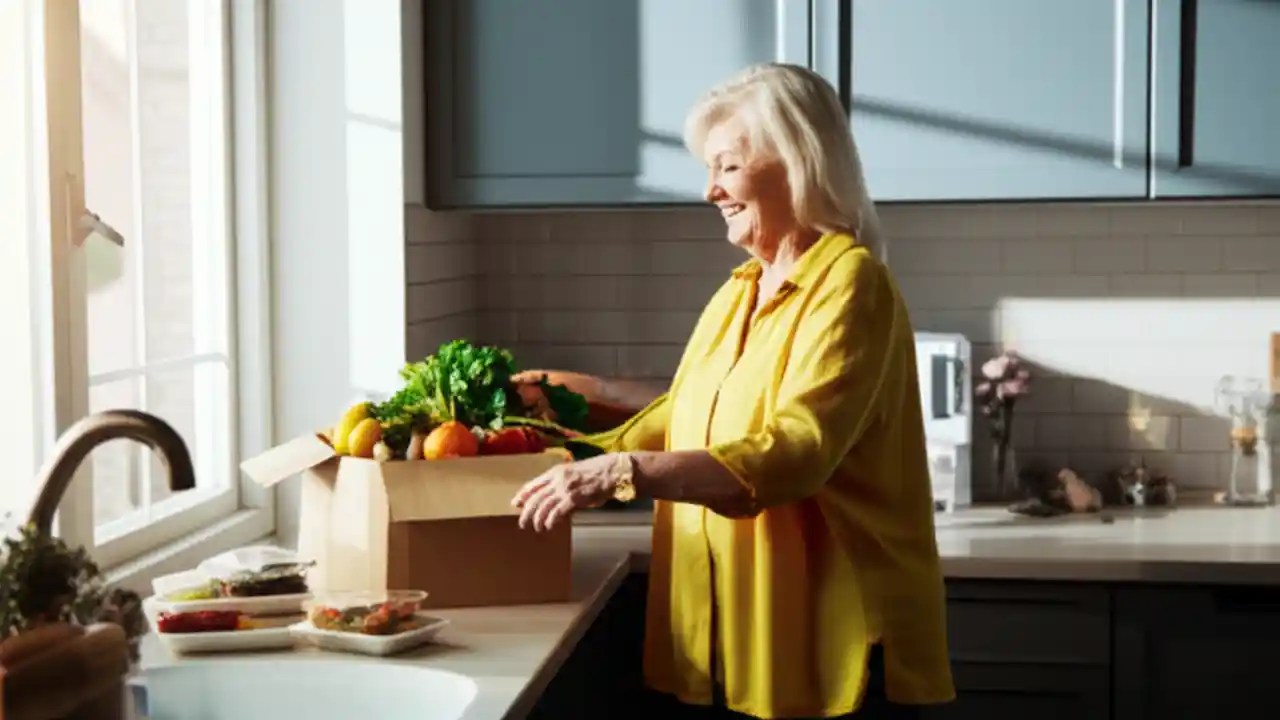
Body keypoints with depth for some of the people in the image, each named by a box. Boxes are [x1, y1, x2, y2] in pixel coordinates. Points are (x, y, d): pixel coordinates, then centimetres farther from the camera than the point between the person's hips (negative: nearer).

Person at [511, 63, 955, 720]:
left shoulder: (848, 284, -13)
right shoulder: (738, 293, 13)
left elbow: (791, 456, -24)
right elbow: (684, 419, 19)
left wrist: (622, 472, -29)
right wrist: (576, 456, 7)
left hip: (830, 644, -7)